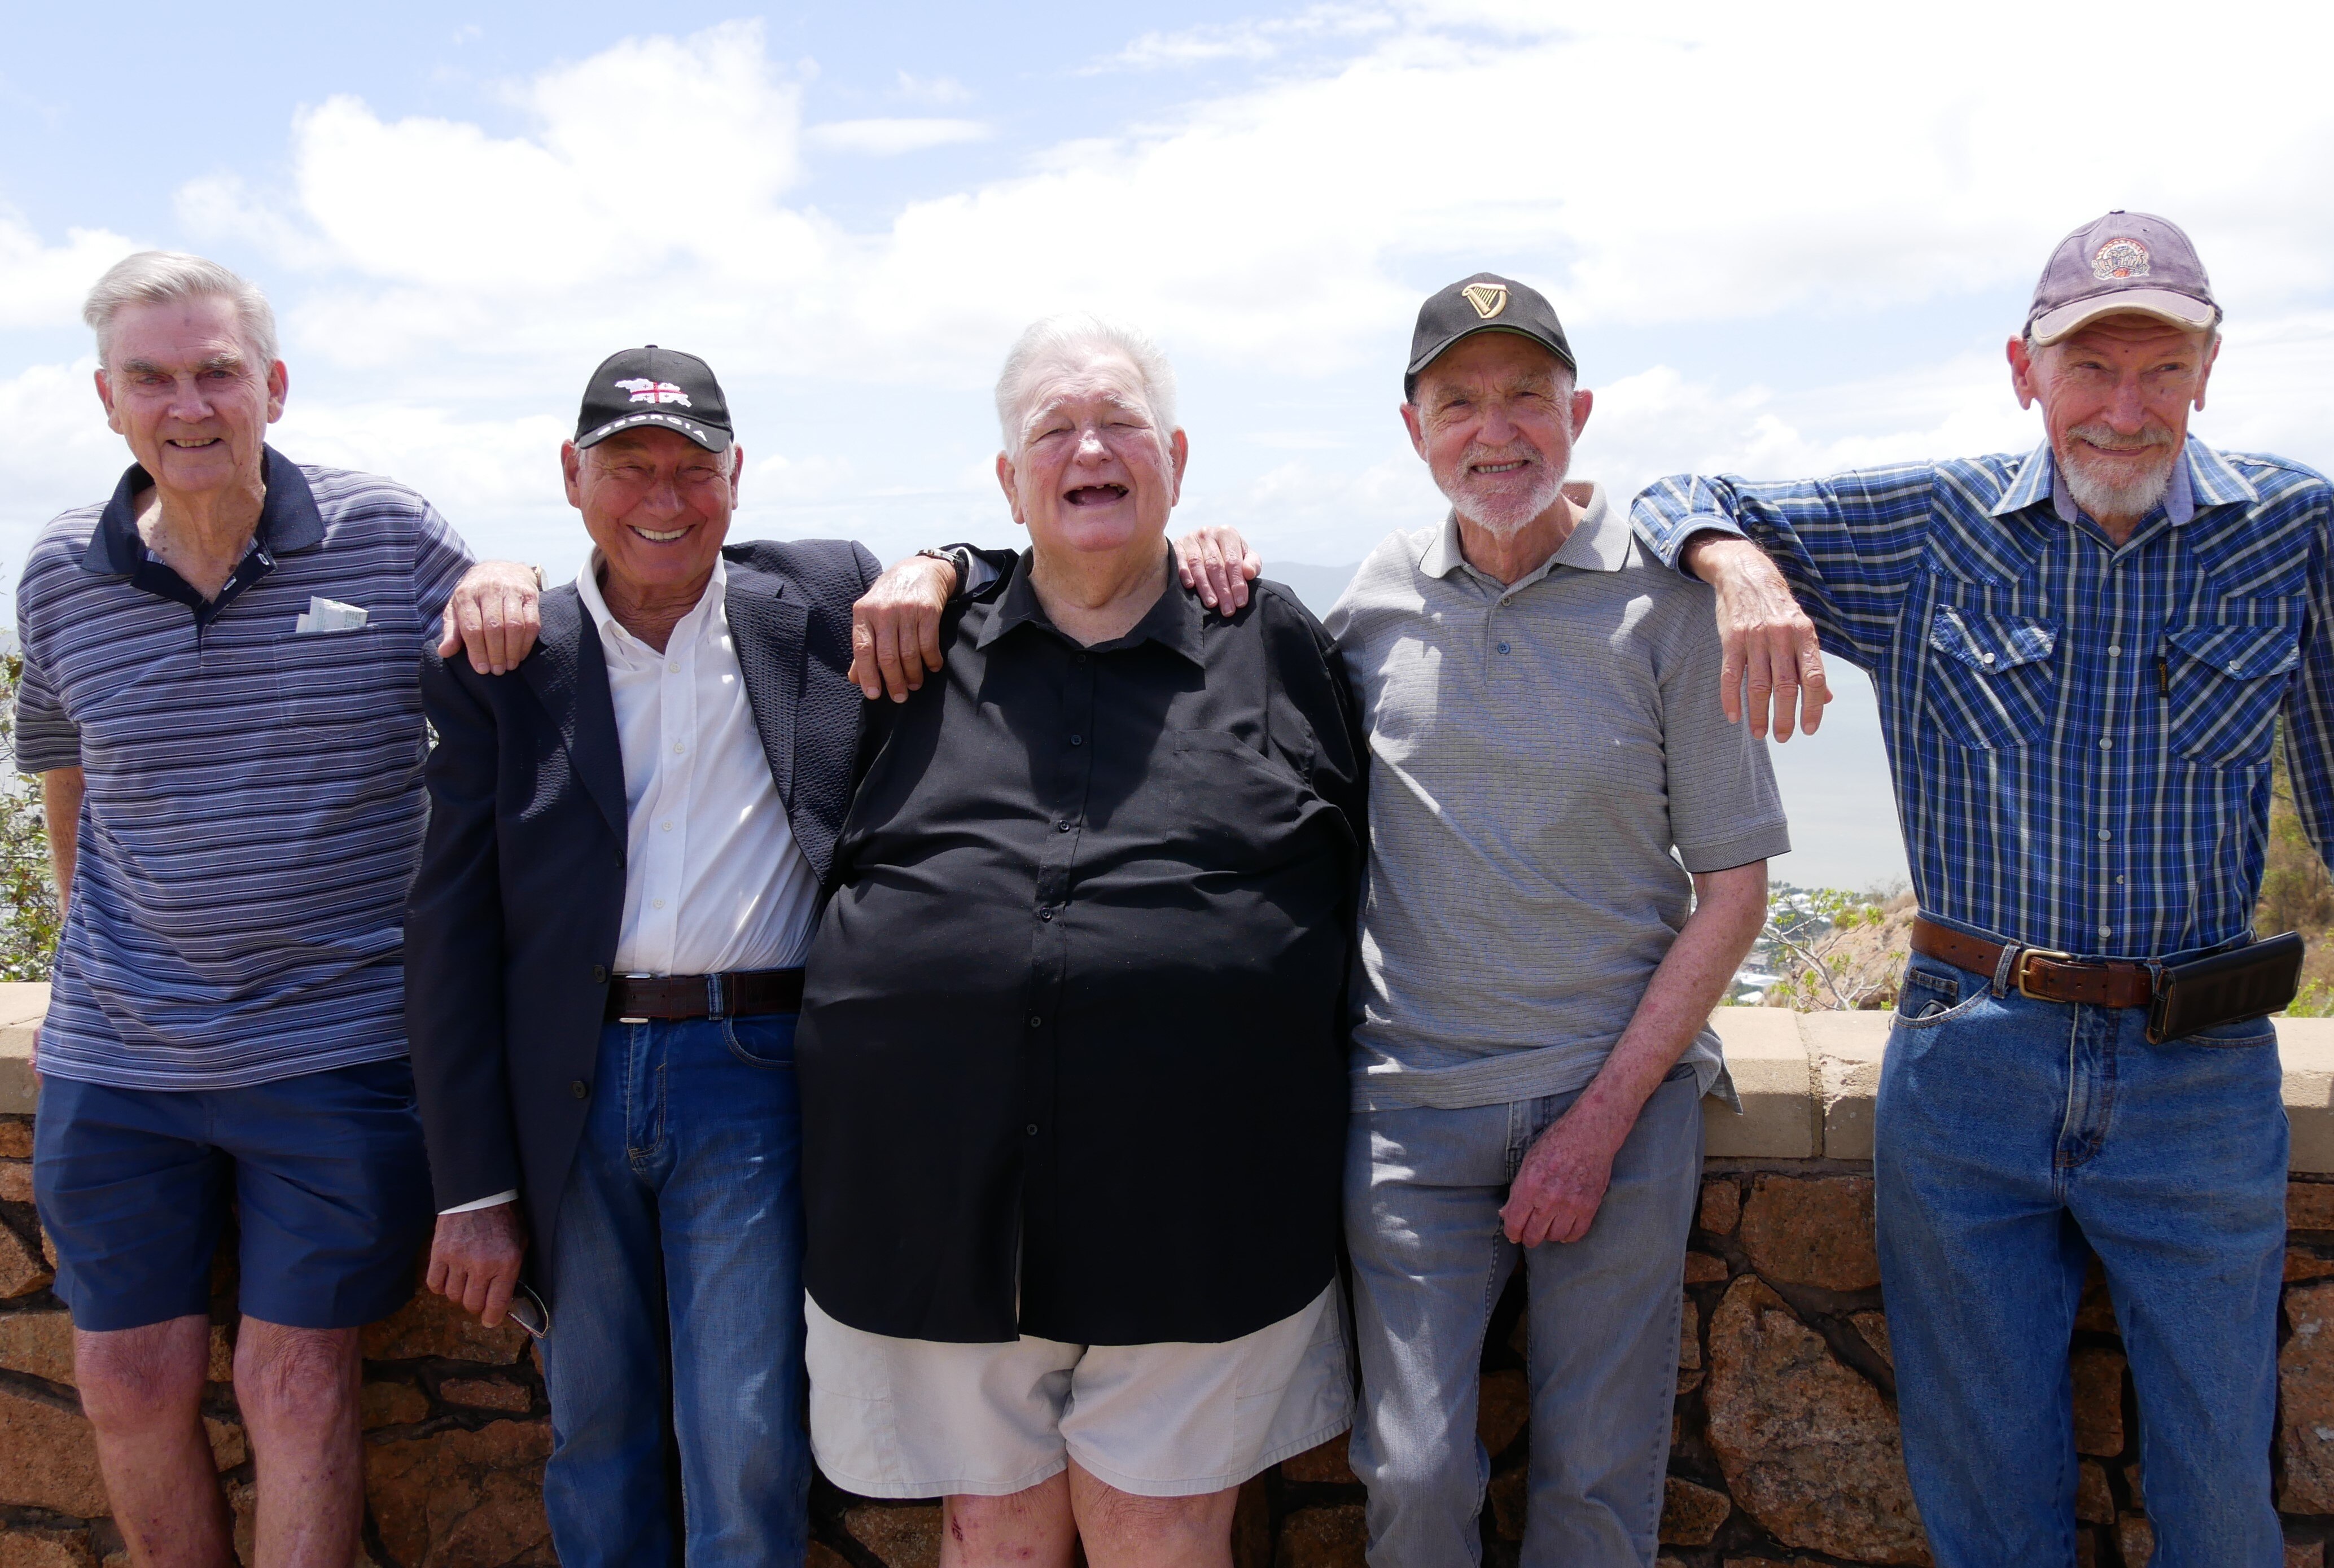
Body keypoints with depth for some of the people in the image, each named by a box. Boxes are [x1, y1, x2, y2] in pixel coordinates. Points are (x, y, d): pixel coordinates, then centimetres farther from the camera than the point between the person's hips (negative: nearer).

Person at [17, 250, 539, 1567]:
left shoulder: (389, 539, -4)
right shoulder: (63, 576, 4)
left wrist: (507, 587, -16)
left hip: (339, 1049, -3)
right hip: (115, 1062, 3)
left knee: (298, 1383, 4)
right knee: (129, 1383, 10)